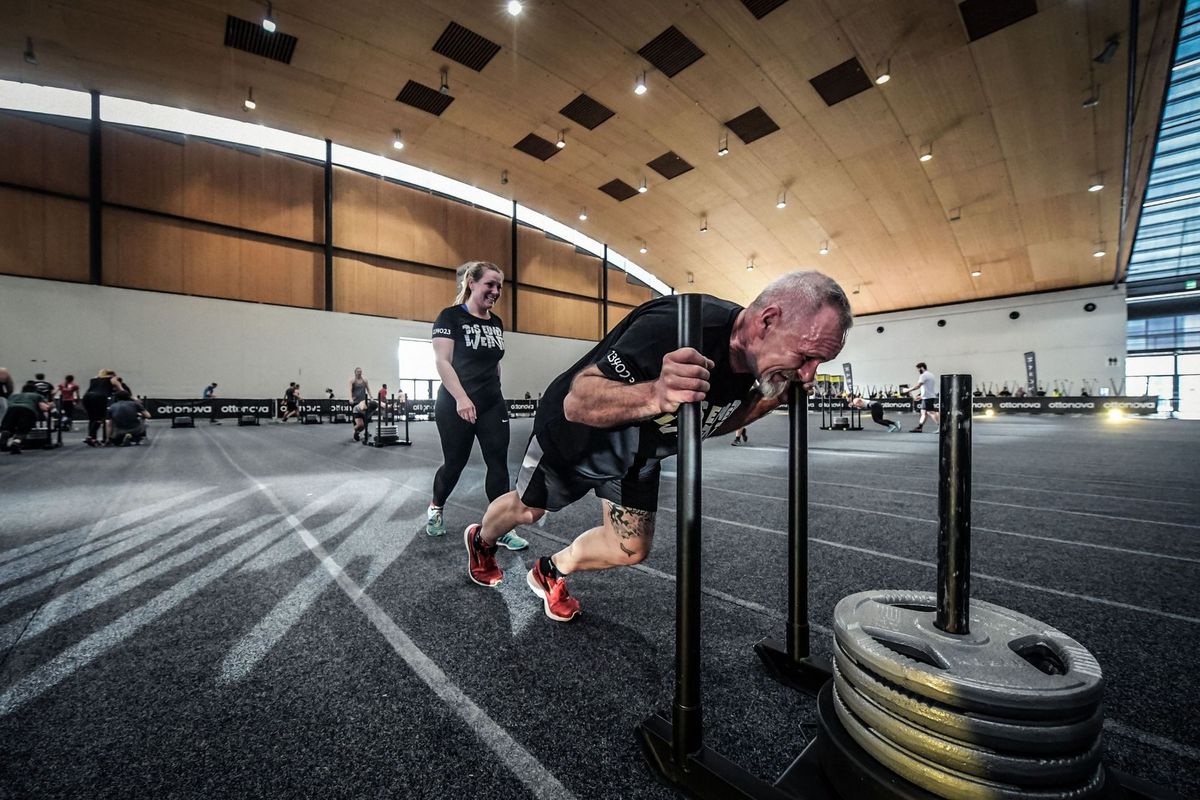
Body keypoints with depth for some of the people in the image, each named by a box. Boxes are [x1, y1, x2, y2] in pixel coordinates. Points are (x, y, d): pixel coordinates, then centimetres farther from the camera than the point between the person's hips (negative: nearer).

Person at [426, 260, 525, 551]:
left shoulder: (497, 323, 10)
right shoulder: (450, 317, -8)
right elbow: (442, 361, -17)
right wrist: (461, 398, -27)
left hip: (493, 405, 5)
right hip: (455, 405, -5)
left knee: (498, 463, 0)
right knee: (455, 463, 8)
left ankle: (503, 528, 8)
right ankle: (436, 507, 39)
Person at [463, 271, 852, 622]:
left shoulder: (751, 359, -15)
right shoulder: (674, 327, -41)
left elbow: (707, 422, 1)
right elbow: (575, 402, -38)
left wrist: (767, 402, -16)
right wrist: (655, 395, -56)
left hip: (635, 453, 6)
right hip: (573, 433, -5)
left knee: (630, 549, 5)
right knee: (527, 510, 20)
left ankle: (550, 572, 36)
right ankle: (480, 540, 57)